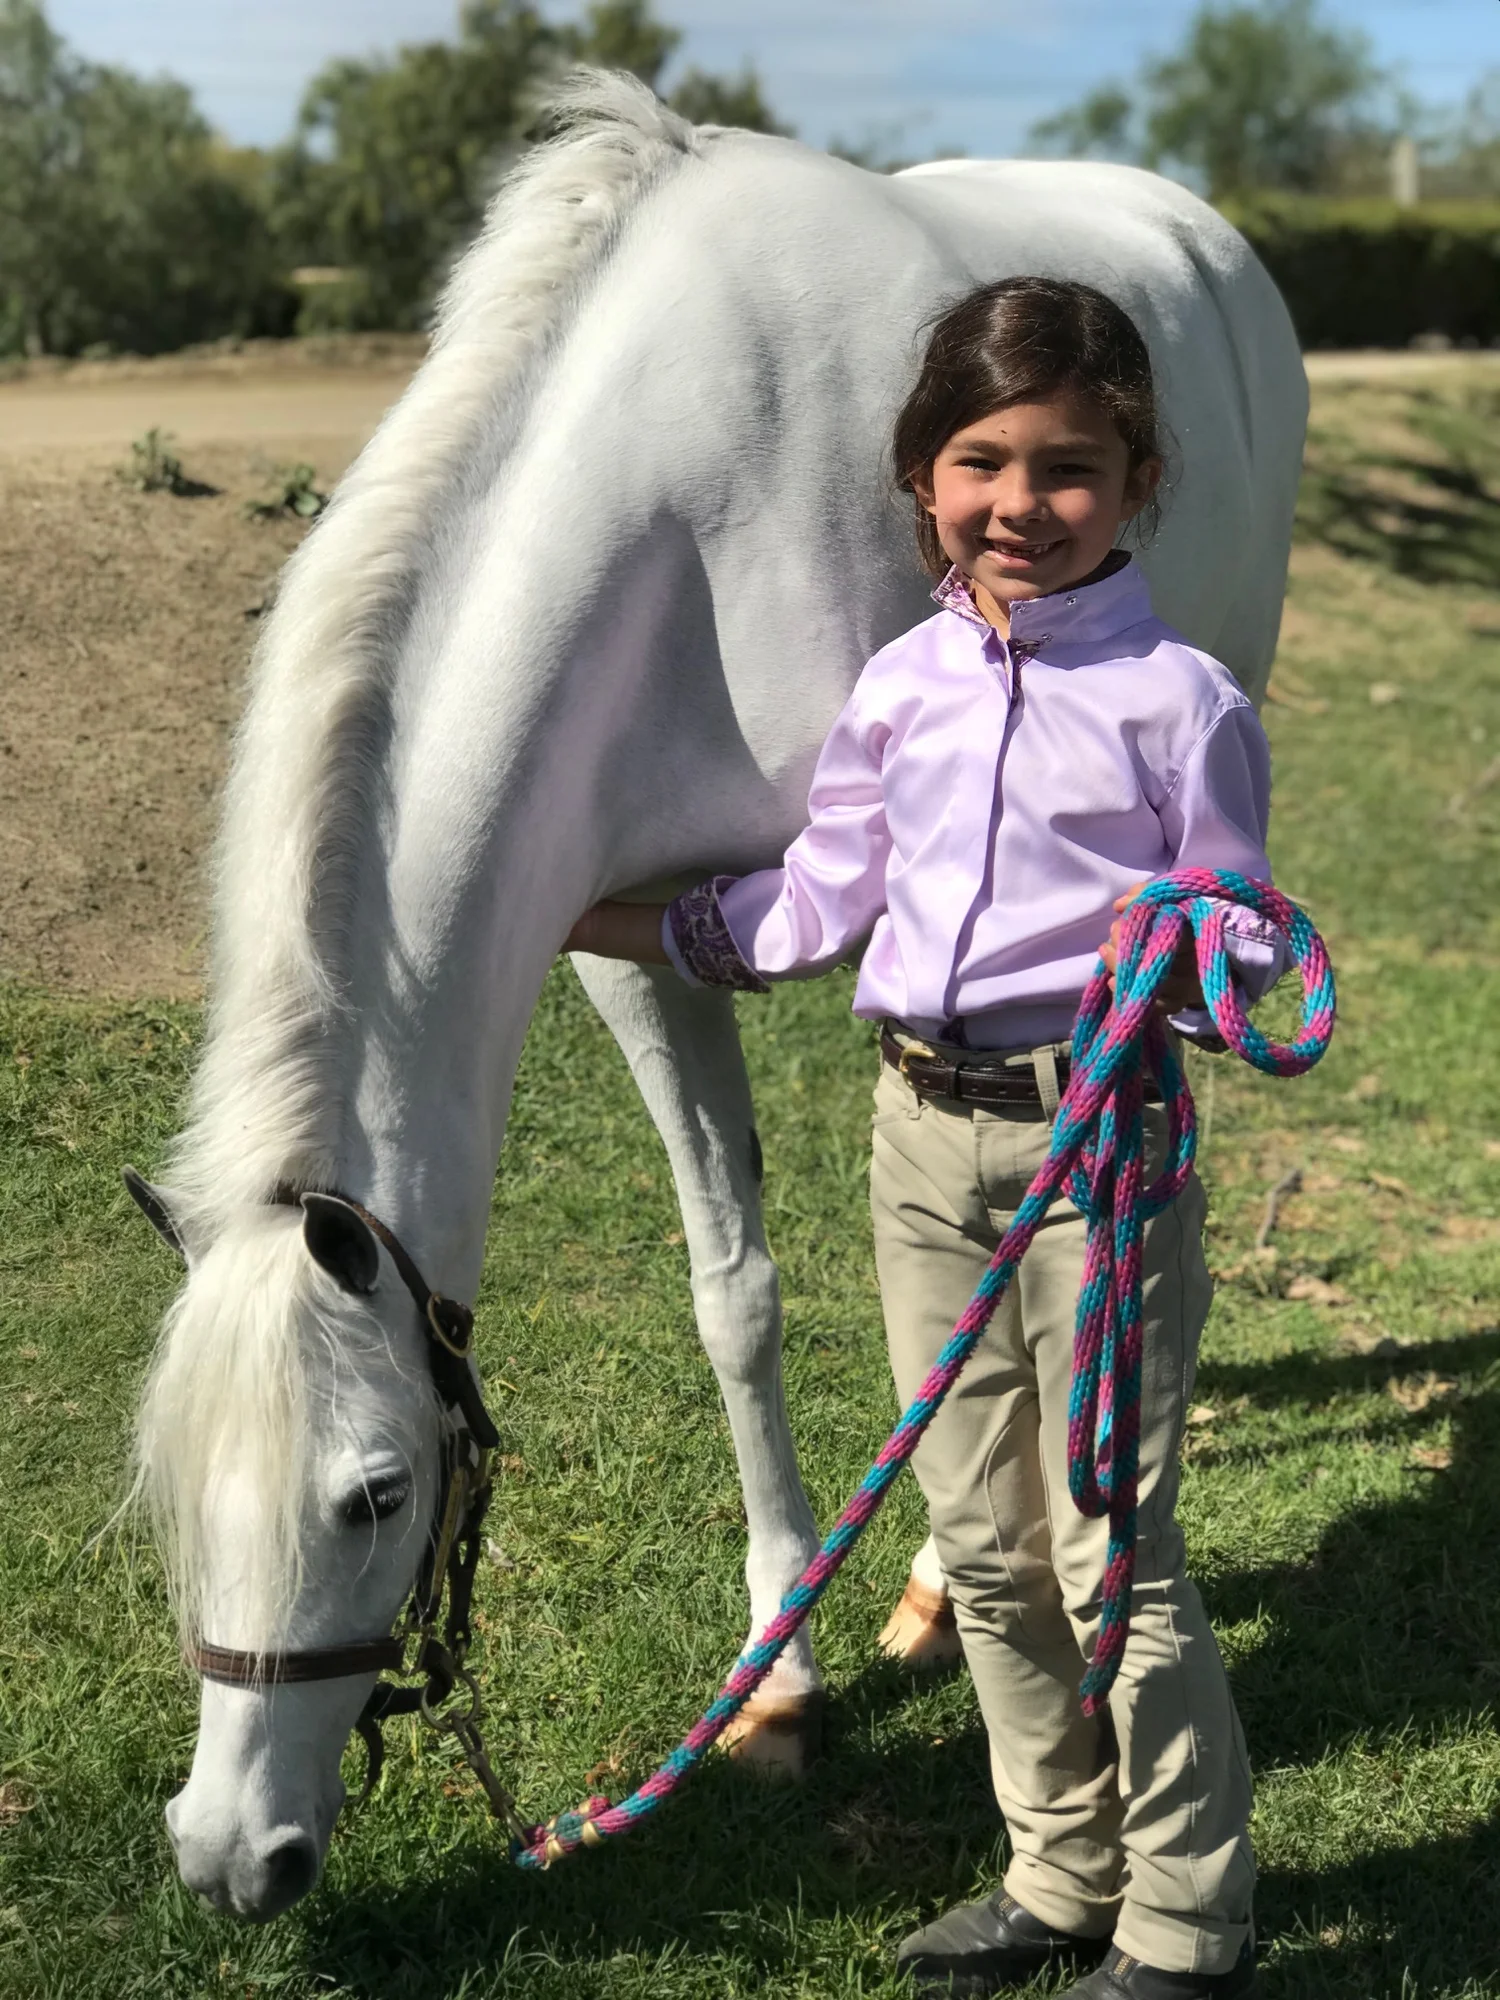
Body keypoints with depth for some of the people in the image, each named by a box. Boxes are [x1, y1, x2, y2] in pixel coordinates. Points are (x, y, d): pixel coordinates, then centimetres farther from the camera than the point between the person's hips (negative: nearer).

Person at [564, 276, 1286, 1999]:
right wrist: (591, 920, 13)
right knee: (983, 1544, 15)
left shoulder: (1178, 698, -9)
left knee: (1113, 1558, 1)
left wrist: (1187, 964, -28)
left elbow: (1247, 947, -5)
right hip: (924, 1129, 6)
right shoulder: (902, 687, 5)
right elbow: (816, 908, 11)